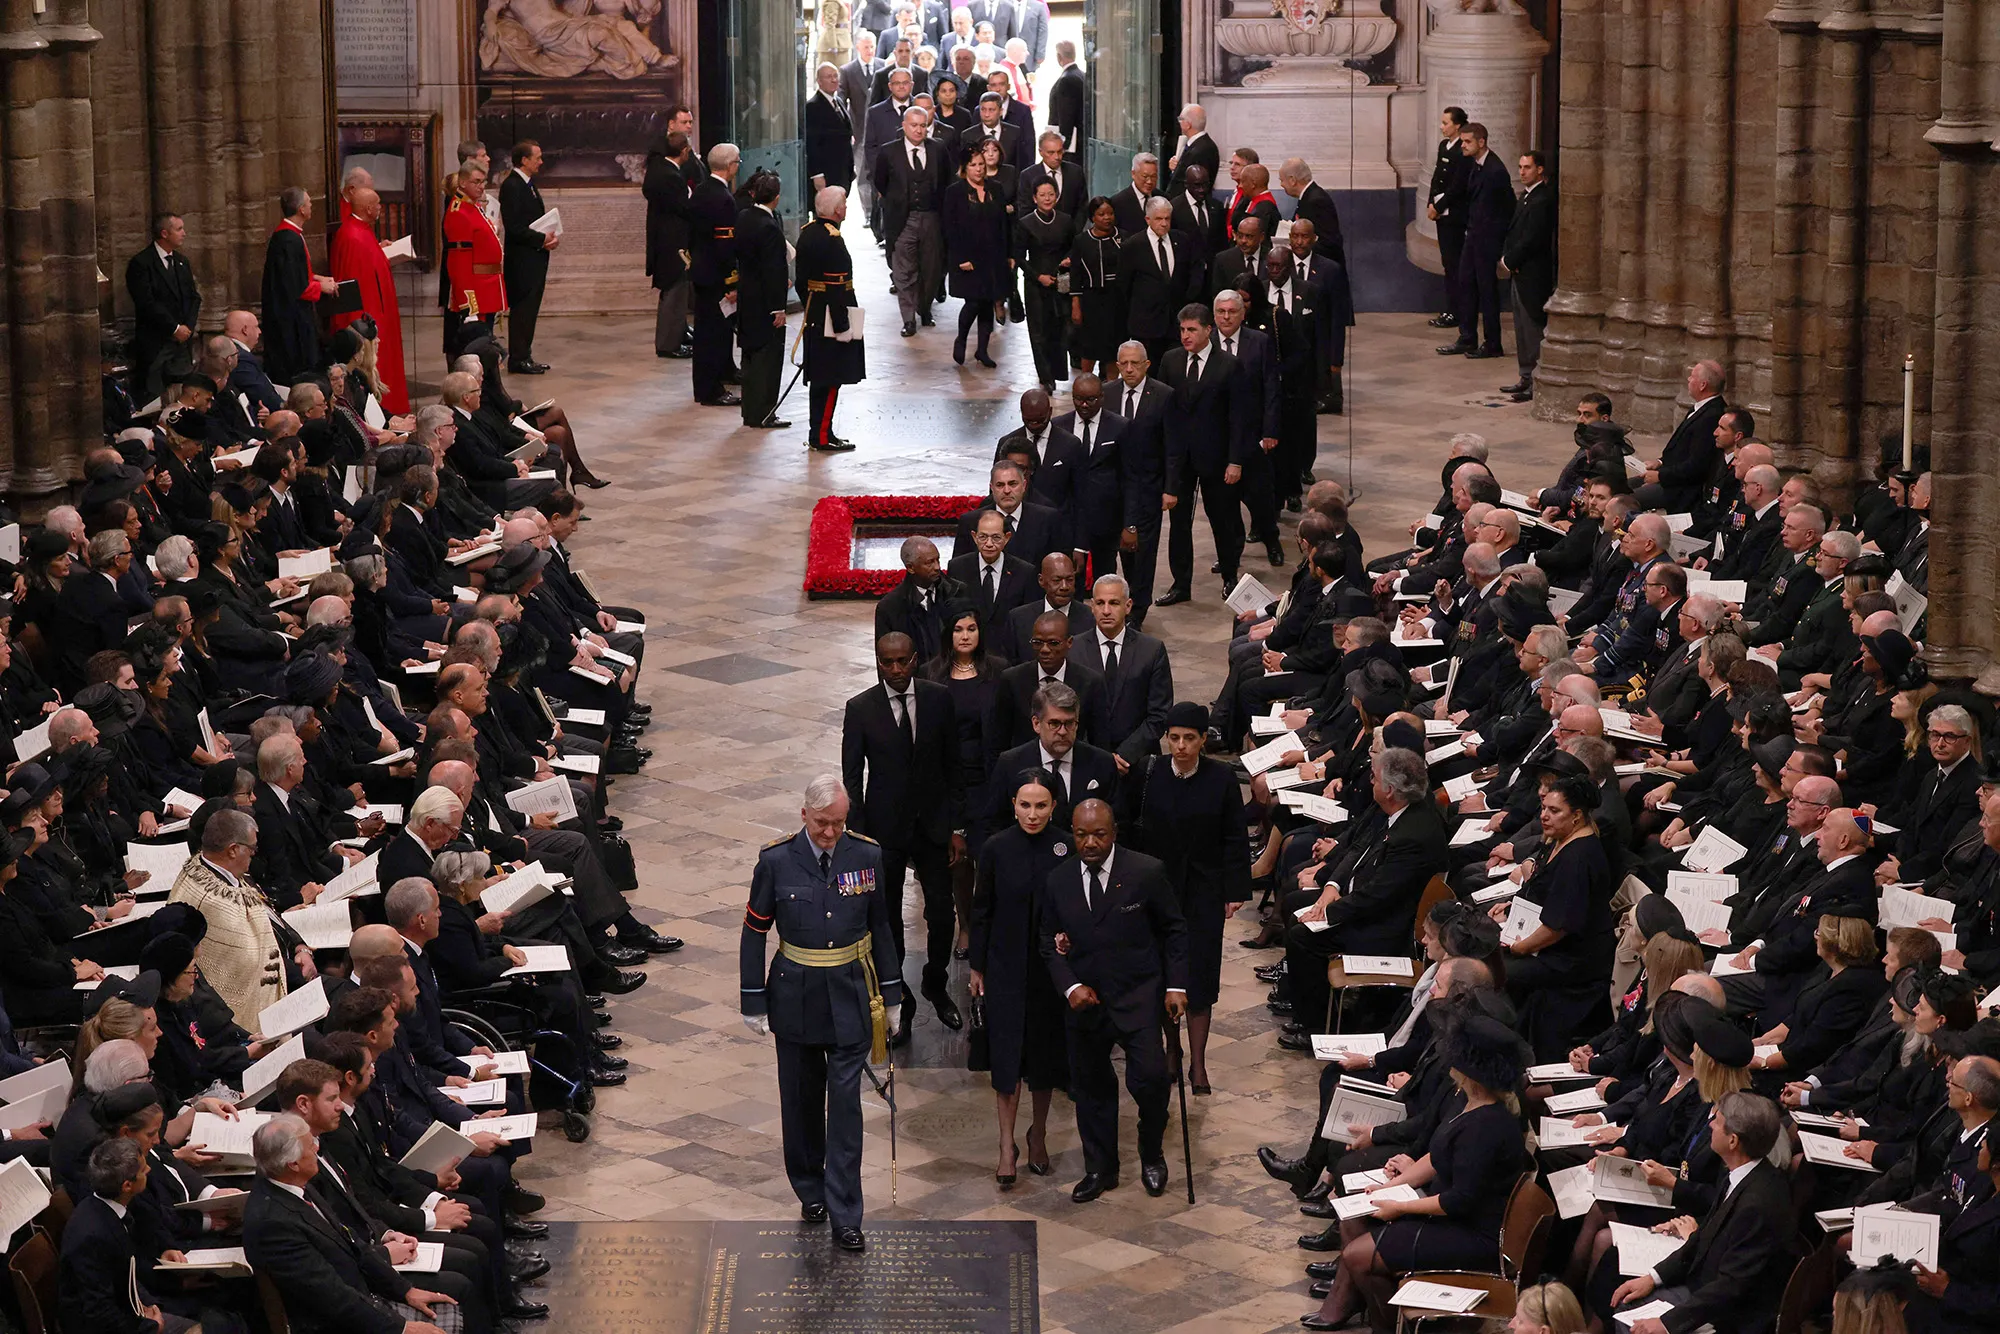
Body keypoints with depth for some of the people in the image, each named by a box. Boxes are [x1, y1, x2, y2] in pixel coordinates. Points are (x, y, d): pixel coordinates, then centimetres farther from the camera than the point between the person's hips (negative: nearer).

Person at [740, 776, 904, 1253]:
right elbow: (754, 932, -1)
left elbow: (880, 927, 6)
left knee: (845, 1103, -3)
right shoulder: (776, 861, -8)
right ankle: (810, 1192, 31)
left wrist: (891, 996, 8)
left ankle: (844, 1218, -2)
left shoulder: (866, 856, -4)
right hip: (796, 995, 0)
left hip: (850, 997, 0)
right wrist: (754, 1002, -2)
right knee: (802, 1100, 12)